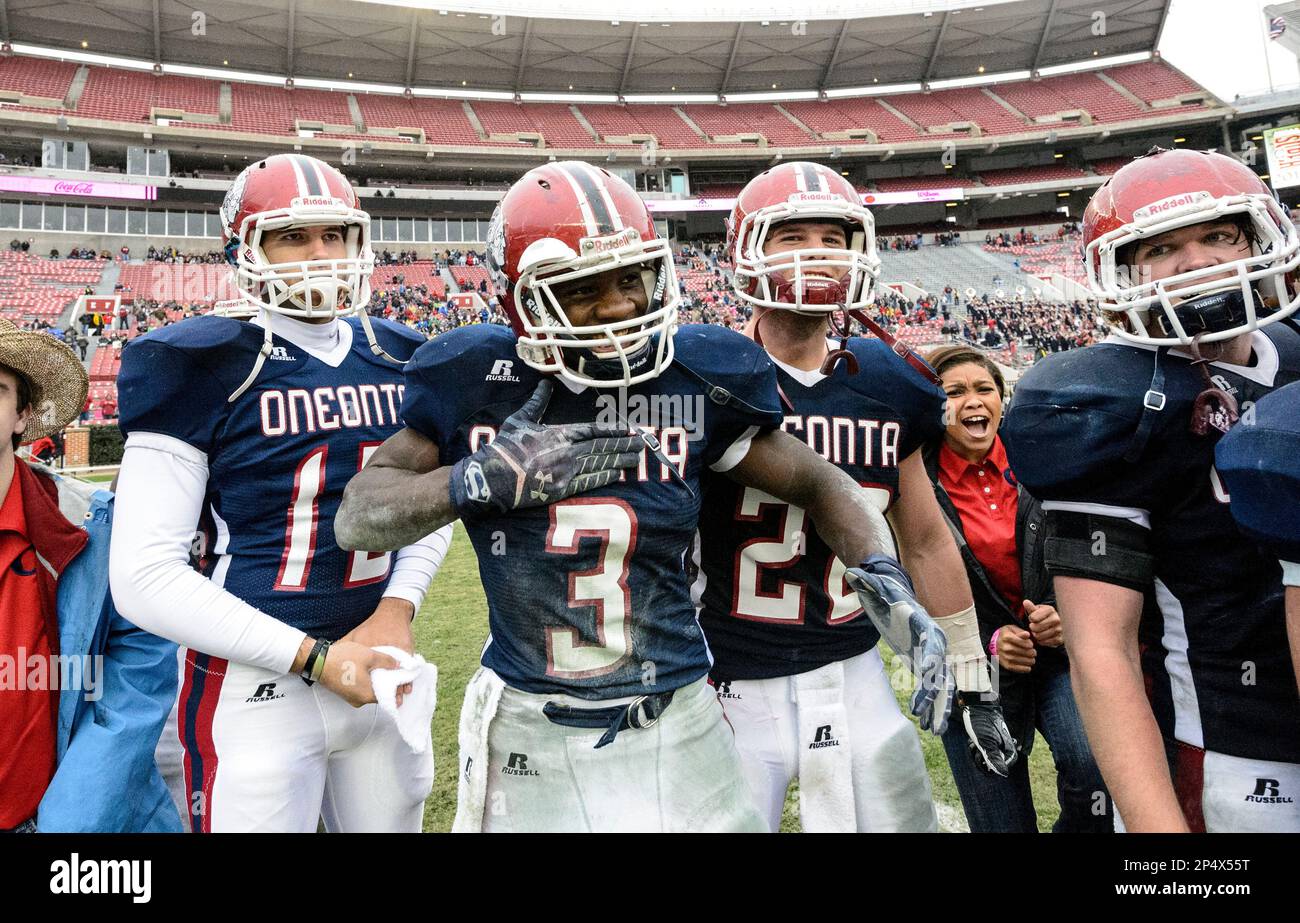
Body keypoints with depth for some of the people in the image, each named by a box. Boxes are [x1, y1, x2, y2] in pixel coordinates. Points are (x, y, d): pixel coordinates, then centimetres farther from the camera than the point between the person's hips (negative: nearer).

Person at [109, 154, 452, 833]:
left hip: (381, 669, 5)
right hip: (255, 687, -5)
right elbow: (145, 577, -14)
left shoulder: (402, 361, 5)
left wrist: (397, 610, -6)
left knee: (391, 821, 19)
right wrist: (315, 658, -17)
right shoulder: (202, 368, -10)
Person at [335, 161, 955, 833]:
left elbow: (817, 482, 4)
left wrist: (888, 586, -13)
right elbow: (356, 519, -3)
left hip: (676, 725, 1)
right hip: (527, 735, 0)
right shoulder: (478, 383, -8)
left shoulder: (693, 379, -8)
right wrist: (484, 477, -20)